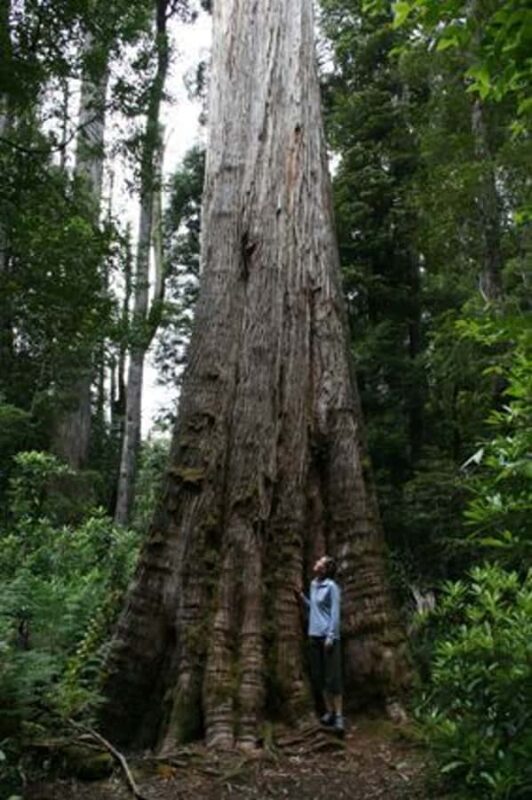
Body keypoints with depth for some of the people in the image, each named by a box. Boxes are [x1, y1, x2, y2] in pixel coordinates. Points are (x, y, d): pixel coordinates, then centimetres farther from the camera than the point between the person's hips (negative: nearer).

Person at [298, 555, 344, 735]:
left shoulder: (332, 586, -10)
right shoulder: (313, 585, 12)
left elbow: (335, 613, -12)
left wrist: (330, 636, -16)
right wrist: (301, 597, 9)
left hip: (328, 635, -7)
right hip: (314, 635, 8)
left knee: (333, 676, -6)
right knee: (318, 676, 10)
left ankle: (338, 716, -2)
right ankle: (329, 711, 20)